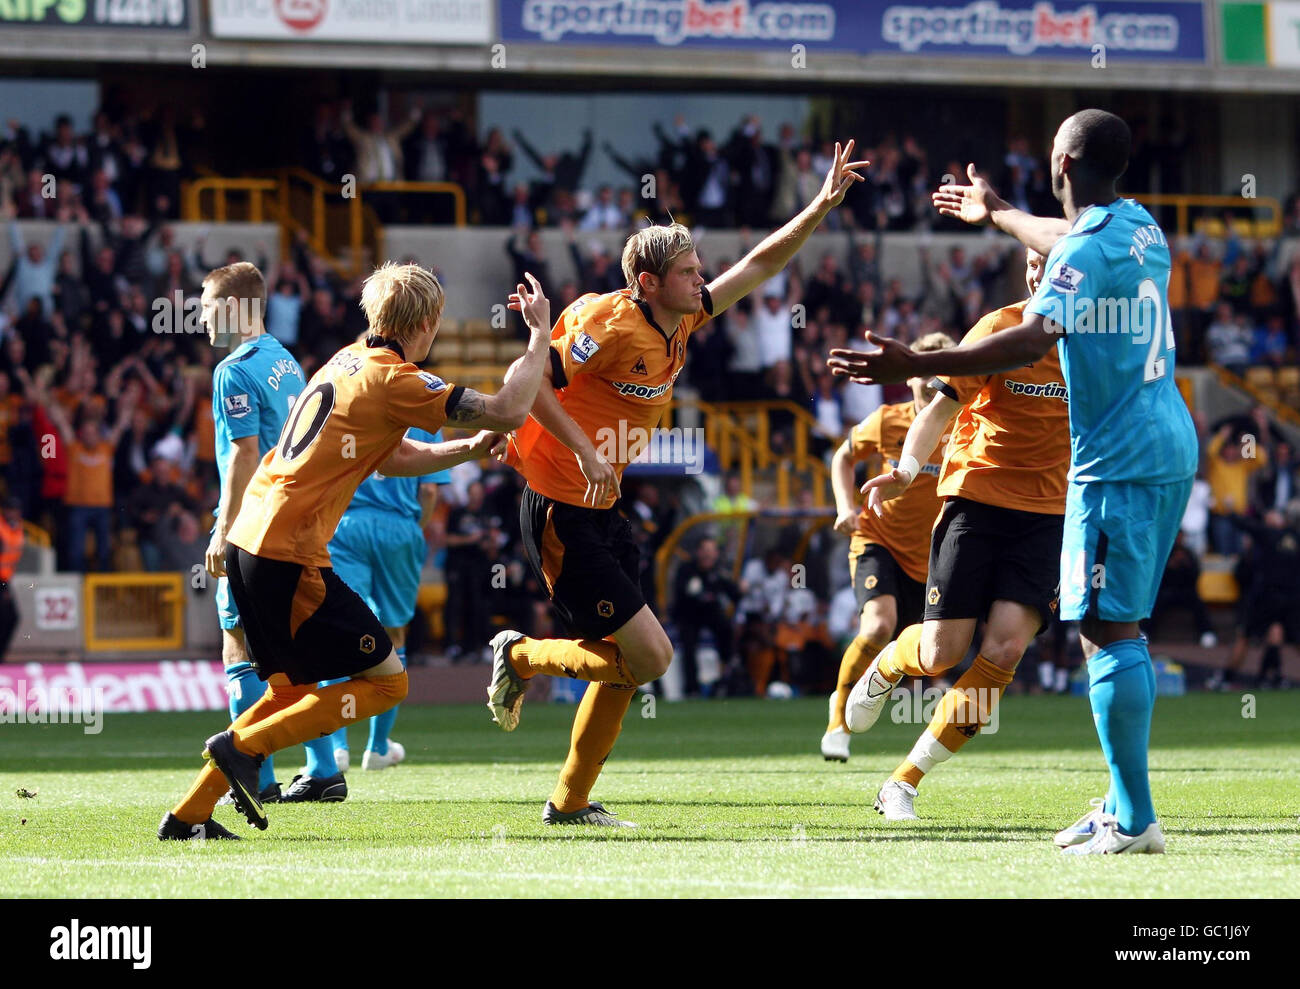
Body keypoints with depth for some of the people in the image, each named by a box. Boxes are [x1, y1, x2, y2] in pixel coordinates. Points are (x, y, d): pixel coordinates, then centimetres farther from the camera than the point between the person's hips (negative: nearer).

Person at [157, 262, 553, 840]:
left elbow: (388, 458, 28)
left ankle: (187, 815, 19)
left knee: (291, 691, 21)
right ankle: (243, 747, -6)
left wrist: (467, 451, 18)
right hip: (289, 555, -9)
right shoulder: (394, 379, -11)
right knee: (385, 681, -1)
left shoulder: (349, 360, 17)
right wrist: (540, 335, -3)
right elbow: (508, 411, -14)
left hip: (249, 540, 9)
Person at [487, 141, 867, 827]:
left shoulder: (680, 324, 6)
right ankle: (521, 656, 10)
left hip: (600, 513, 9)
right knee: (649, 656, -11)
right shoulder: (612, 326, -19)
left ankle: (571, 802, 20)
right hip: (562, 515, -9)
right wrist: (584, 450, -24)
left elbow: (760, 264, 13)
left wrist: (822, 206, 6)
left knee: (624, 661, 10)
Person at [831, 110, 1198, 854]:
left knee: (1108, 631, -9)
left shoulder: (1087, 253, -16)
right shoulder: (1141, 228, 13)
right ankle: (1124, 805, 17)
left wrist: (918, 366, -33)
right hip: (1170, 449, 10)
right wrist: (997, 214, 54)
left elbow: (1033, 340, -28)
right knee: (1121, 629, 15)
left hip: (1118, 463, -10)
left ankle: (1134, 822, -11)